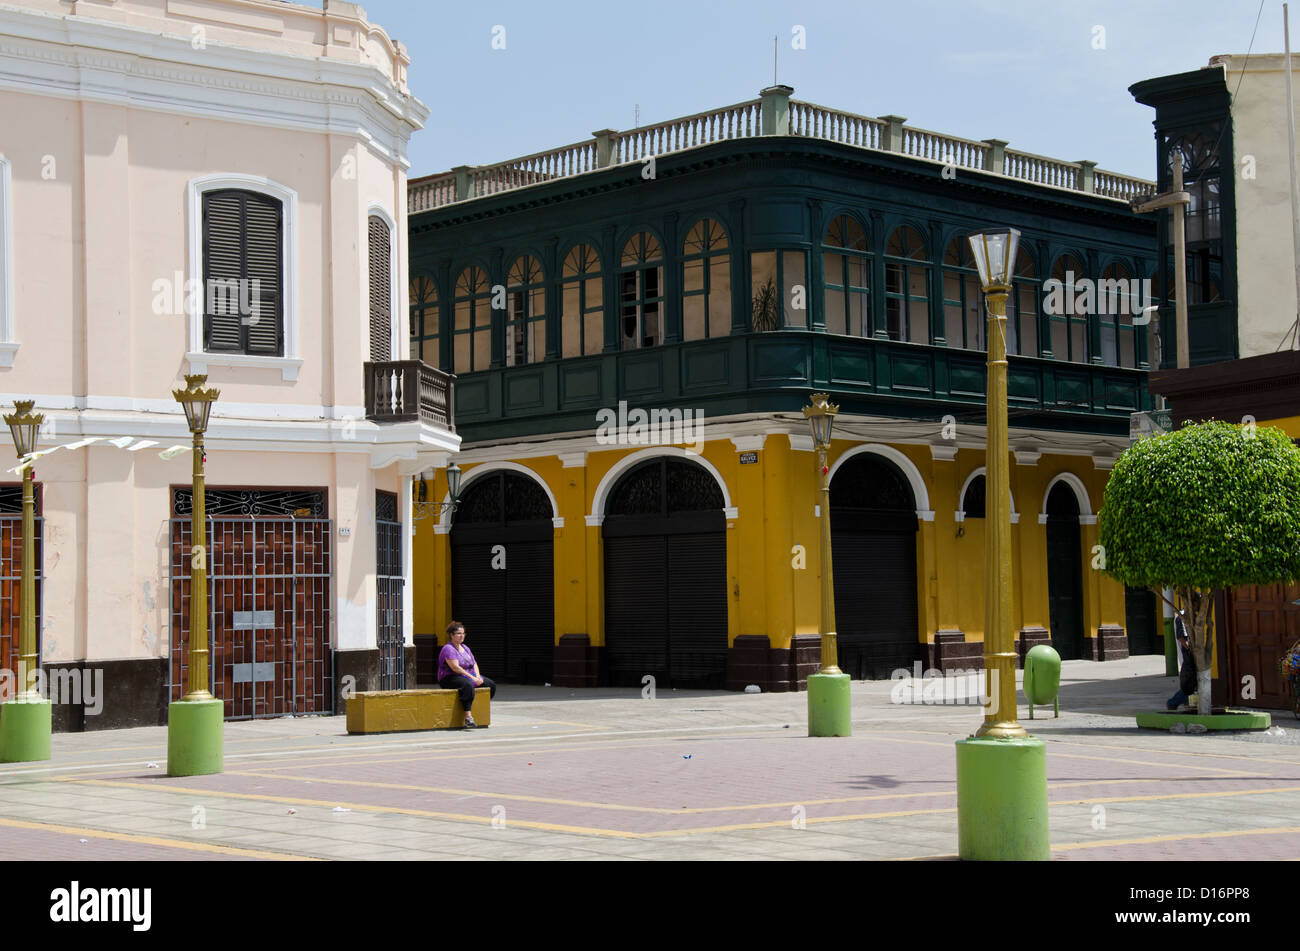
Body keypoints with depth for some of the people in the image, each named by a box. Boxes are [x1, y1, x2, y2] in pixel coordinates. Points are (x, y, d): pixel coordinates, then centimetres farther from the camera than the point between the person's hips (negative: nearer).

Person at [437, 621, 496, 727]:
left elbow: (474, 663, 15)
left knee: (491, 685, -2)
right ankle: (468, 717, -47)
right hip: (450, 678, -9)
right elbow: (455, 667, -21)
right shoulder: (448, 649, -11)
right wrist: (472, 678, -24)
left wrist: (478, 676, -6)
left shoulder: (465, 648, 17)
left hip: (469, 676, 9)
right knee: (468, 685, -40)